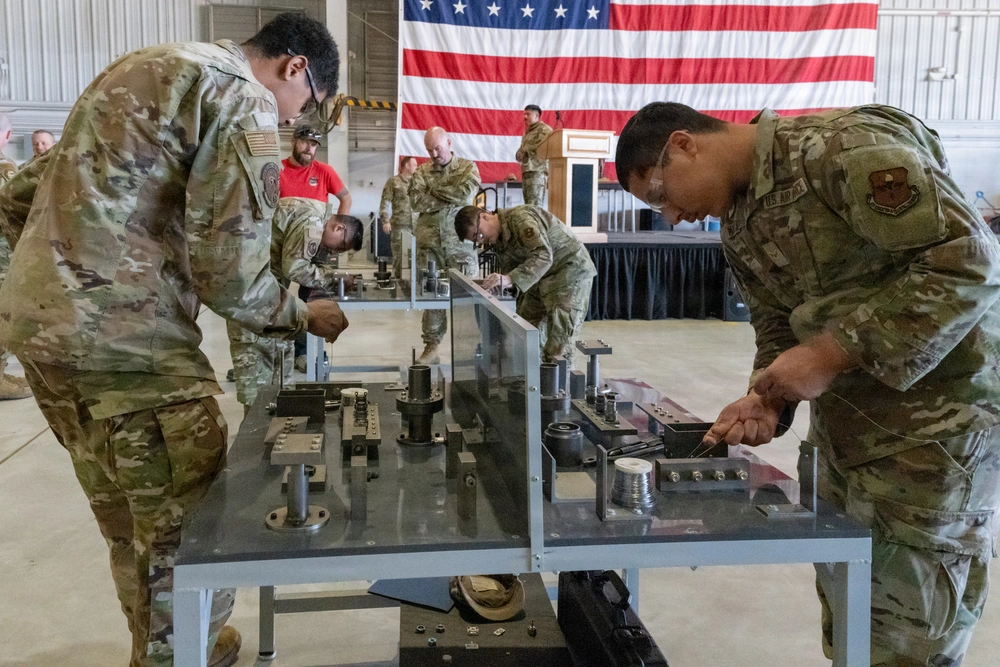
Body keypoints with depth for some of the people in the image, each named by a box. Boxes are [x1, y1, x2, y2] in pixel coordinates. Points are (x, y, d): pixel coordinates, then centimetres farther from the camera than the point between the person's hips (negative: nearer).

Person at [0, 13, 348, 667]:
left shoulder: (139, 69, 20)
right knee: (185, 522, 6)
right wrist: (303, 315, 2)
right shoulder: (243, 99, -8)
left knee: (128, 518, 21)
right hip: (125, 339, -9)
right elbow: (230, 273, -15)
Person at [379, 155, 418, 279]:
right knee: (399, 255, -2)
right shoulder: (393, 182, 0)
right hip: (399, 225, -4)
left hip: (416, 225, 5)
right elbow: (385, 202, -4)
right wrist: (385, 221, -12)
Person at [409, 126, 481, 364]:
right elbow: (417, 201, -6)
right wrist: (452, 198, -10)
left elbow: (467, 192, -13)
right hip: (429, 242, 2)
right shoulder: (421, 172, 10)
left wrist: (436, 189, -4)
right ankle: (431, 347, 10)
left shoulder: (467, 167, 6)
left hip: (461, 241, -1)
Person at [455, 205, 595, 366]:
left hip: (572, 270, -10)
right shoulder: (499, 241, 6)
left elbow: (543, 256, -34)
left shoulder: (521, 218, -23)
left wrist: (509, 279, -43)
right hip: (544, 277, 10)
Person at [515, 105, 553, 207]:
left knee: (534, 206, -16)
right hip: (526, 172, 9)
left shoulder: (544, 129, -1)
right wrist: (520, 153, 0)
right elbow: (519, 155, 24)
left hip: (537, 172, -9)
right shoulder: (527, 133, 26)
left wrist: (525, 149, 0)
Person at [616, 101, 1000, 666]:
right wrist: (766, 397, -10)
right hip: (846, 418, 8)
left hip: (937, 411, -8)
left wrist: (831, 354, -24)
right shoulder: (738, 226, 8)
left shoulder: (844, 147, -19)